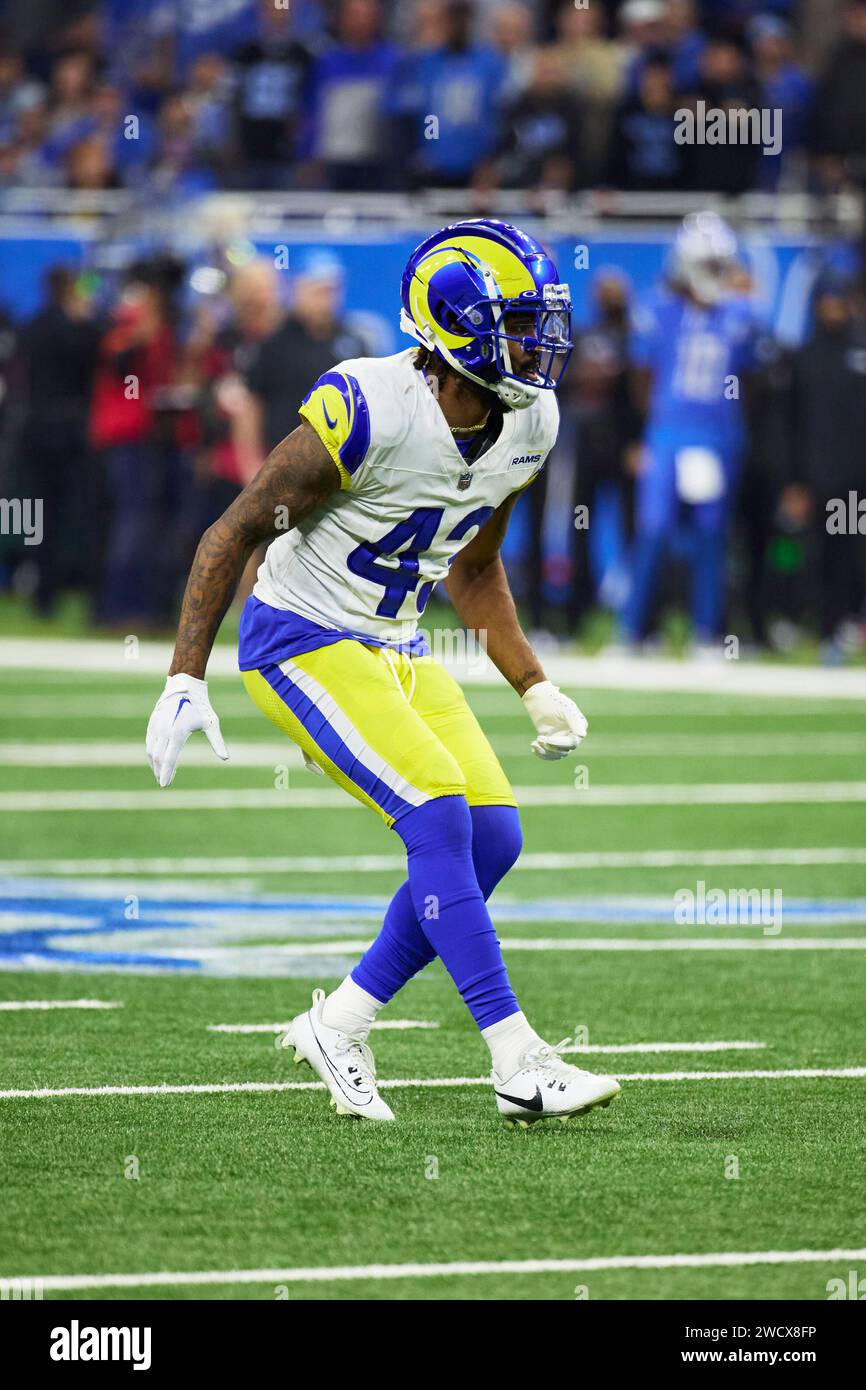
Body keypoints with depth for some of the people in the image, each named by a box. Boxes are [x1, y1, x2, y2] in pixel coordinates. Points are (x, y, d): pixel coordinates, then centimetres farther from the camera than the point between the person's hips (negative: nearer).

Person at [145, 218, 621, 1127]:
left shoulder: (526, 427, -1)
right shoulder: (369, 412, -25)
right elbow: (233, 534, -17)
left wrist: (536, 691, 10)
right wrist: (184, 682, -20)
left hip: (393, 646, 8)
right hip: (301, 644, -8)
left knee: (492, 839, -3)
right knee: (438, 816, -21)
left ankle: (340, 1026, 11)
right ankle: (517, 1064, -19)